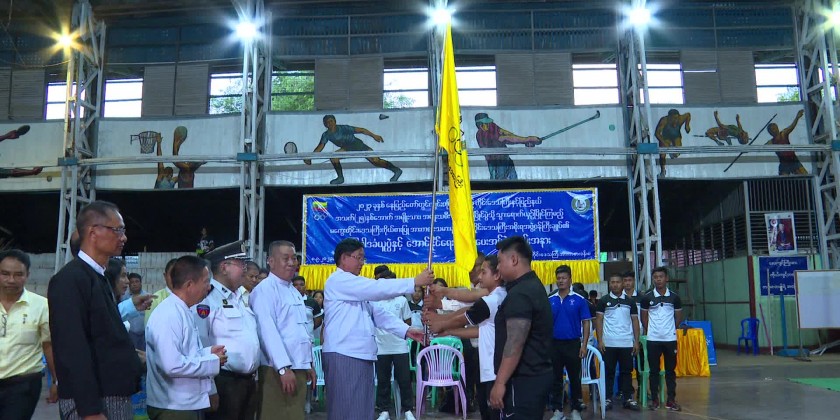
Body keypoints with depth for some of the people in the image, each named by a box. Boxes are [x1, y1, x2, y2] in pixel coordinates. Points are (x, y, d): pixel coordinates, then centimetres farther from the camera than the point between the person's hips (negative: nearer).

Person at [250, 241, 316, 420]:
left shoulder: (294, 291, 17)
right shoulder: (265, 289, -10)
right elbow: (267, 331, -18)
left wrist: (308, 363, 18)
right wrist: (284, 368, -22)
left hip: (299, 368, 8)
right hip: (278, 370, -8)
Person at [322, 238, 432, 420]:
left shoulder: (357, 288, 21)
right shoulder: (338, 280, -9)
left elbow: (377, 313, 14)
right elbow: (378, 289, -17)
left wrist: (406, 330, 2)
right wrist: (415, 282, -16)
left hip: (360, 355, 9)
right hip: (343, 355, -9)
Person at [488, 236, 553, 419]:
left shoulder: (520, 294, -18)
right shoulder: (534, 287, 15)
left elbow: (515, 344, -24)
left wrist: (500, 382, -23)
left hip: (523, 380, -10)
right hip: (536, 375, 10)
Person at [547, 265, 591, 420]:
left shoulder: (579, 300, -4)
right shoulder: (549, 301, 3)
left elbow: (586, 323, -3)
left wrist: (584, 345, -9)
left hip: (573, 344, -2)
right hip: (554, 344, 2)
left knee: (574, 378, 7)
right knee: (556, 379, 9)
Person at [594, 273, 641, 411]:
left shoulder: (630, 301, 8)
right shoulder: (603, 301, 2)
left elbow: (635, 321, 9)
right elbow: (598, 321, 0)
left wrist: (636, 341, 2)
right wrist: (600, 341, -7)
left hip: (627, 343, 2)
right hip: (609, 343, -2)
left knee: (626, 371, 7)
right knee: (609, 371, 4)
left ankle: (628, 398, 14)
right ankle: (608, 398, 10)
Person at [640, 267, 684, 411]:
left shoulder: (674, 297, 1)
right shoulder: (647, 297, -1)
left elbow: (678, 317, 11)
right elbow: (643, 317, 8)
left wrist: (670, 329, 10)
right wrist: (650, 331, 5)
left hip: (670, 339, 1)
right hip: (653, 339, -1)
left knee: (670, 370, 6)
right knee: (654, 370, 5)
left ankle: (671, 400, 13)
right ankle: (654, 399, 13)